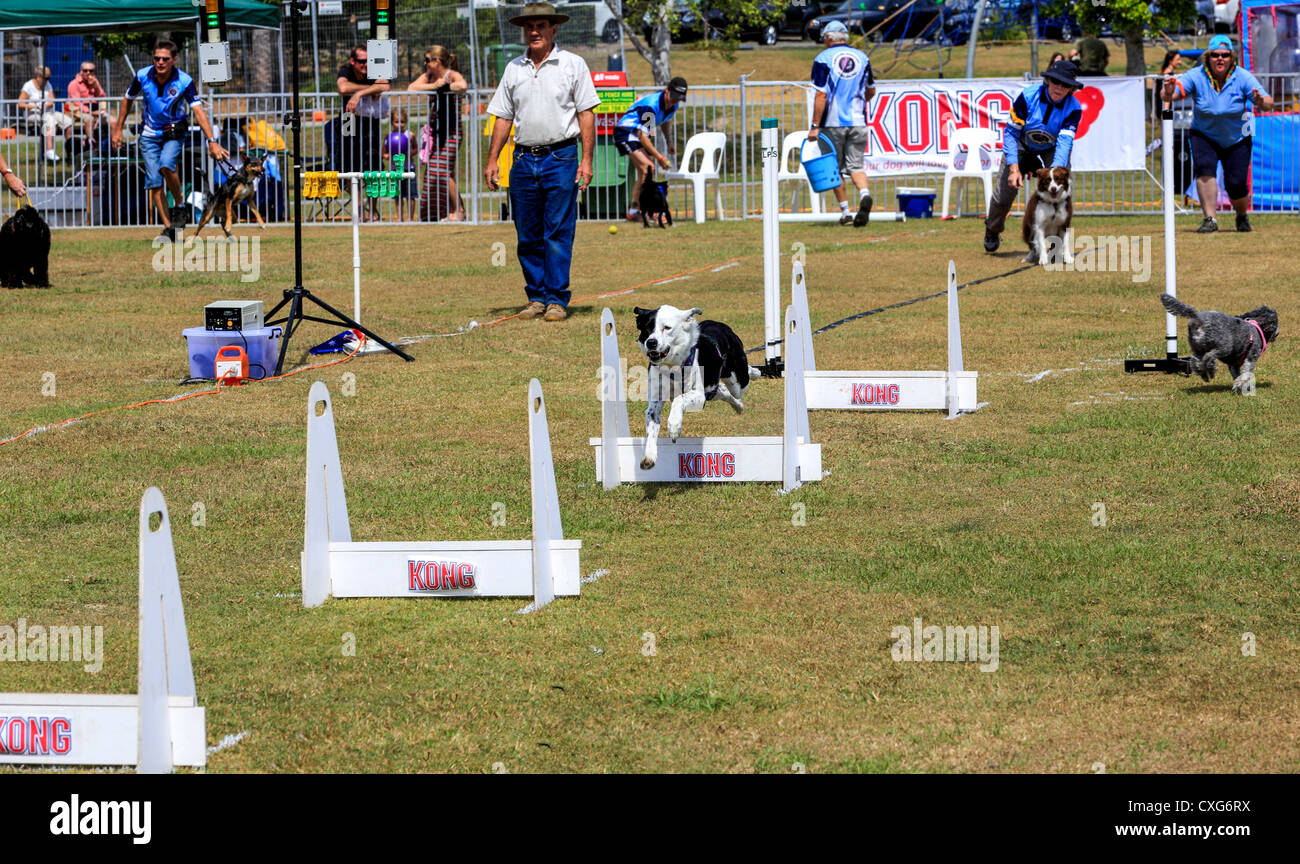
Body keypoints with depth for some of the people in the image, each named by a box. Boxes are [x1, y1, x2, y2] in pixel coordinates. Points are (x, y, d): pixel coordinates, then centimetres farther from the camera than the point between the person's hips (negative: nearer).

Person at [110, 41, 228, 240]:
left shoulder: (184, 82, -19)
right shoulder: (143, 76, -11)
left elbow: (198, 111, -27)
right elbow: (128, 99, 7)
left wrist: (212, 141, -36)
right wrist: (118, 129, 10)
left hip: (174, 132, -3)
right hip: (150, 134, 3)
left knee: (166, 165, -30)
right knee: (154, 182, -6)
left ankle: (179, 206, -6)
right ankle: (168, 228, 1)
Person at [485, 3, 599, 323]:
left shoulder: (573, 65, 2)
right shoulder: (514, 69, 12)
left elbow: (586, 113, -1)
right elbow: (503, 117, 15)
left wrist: (586, 159, -8)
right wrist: (492, 160, 7)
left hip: (561, 158, -4)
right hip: (523, 160, 4)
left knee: (558, 234, -6)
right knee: (528, 237, 5)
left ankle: (557, 300, -4)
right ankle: (536, 298, 13)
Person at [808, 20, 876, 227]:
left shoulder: (823, 59, -7)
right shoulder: (862, 58, 7)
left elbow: (821, 95, -12)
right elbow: (871, 91, 18)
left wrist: (815, 126, -10)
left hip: (833, 122, -3)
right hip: (858, 121, 3)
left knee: (836, 169, 8)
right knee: (855, 165, 5)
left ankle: (845, 211, 9)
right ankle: (864, 196, -22)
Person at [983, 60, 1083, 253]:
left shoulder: (1073, 109, -25)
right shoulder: (1028, 96, -28)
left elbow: (1064, 142, -34)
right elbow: (1010, 132, -22)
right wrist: (1014, 169, -30)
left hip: (1052, 149, 0)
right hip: (1022, 146, 0)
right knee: (1005, 191, -6)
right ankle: (992, 230, 25)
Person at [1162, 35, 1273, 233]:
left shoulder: (1243, 78, -17)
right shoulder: (1196, 77, -17)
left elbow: (1269, 105, -23)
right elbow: (1168, 95, -29)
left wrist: (1262, 102, -47)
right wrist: (1168, 93, -54)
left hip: (1237, 139, 0)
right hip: (1204, 136, 0)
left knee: (1236, 185, -7)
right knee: (1204, 168, -27)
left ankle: (1242, 216, 25)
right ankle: (1210, 219, -23)